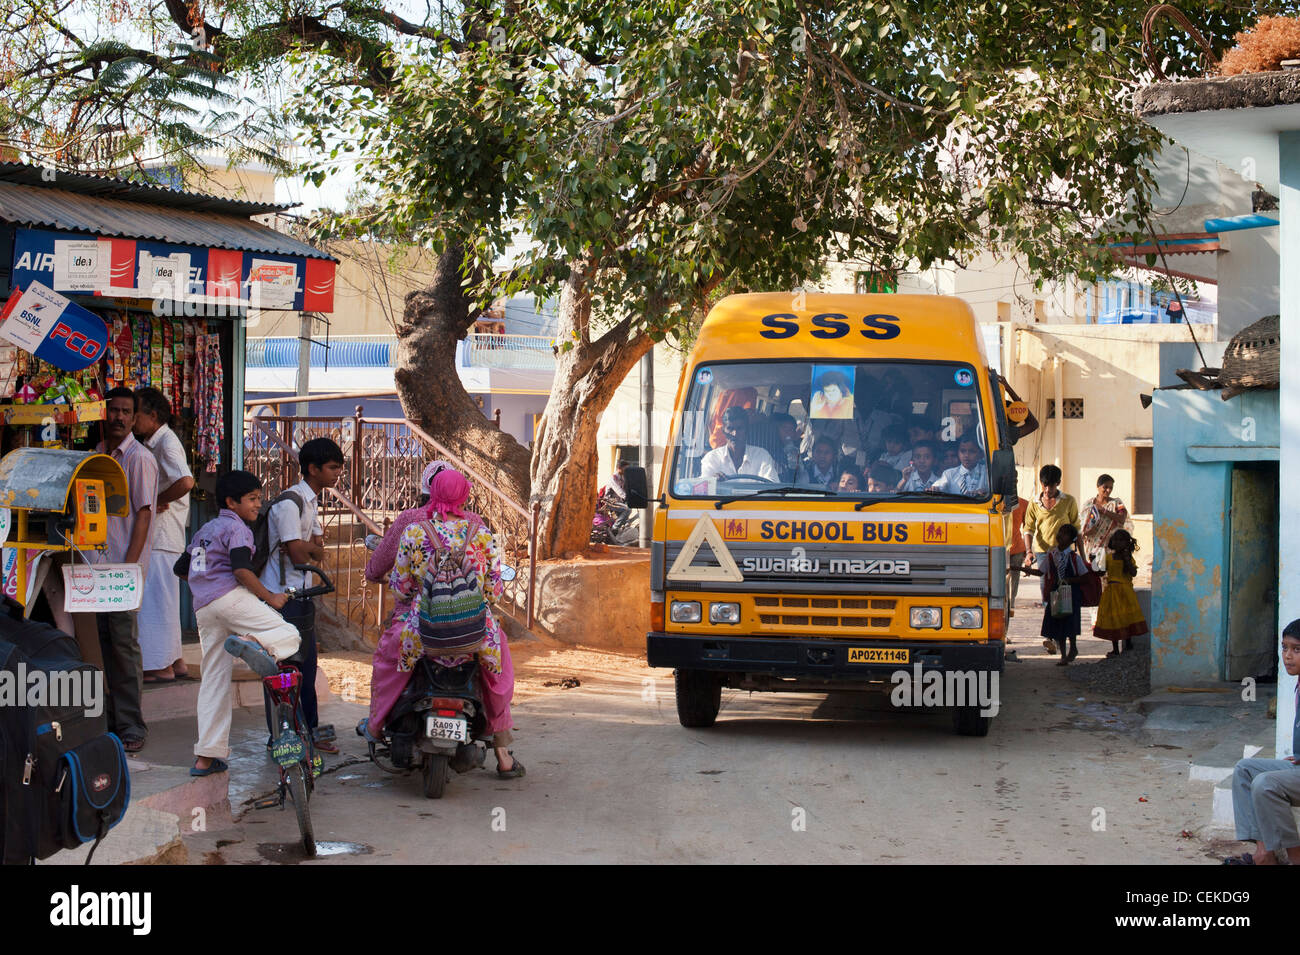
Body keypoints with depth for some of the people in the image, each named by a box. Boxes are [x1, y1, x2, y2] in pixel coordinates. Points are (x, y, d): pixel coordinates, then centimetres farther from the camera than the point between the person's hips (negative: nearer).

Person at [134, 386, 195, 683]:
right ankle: (176, 662, 20)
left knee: (157, 598, -6)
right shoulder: (150, 444, 17)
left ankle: (161, 666, -2)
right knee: (162, 599, 14)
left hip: (163, 533, -10)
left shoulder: (166, 443, -14)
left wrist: (156, 502, -17)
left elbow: (185, 481, -29)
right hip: (154, 533, 10)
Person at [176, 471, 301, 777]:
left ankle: (206, 757, 8)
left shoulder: (204, 530, 26)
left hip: (202, 608, 8)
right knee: (289, 636, -10)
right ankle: (253, 643, -45)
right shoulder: (236, 528, 0)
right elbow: (241, 570, -15)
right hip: (230, 597, -8)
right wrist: (269, 597, -8)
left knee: (213, 680, 10)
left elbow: (180, 568, 29)